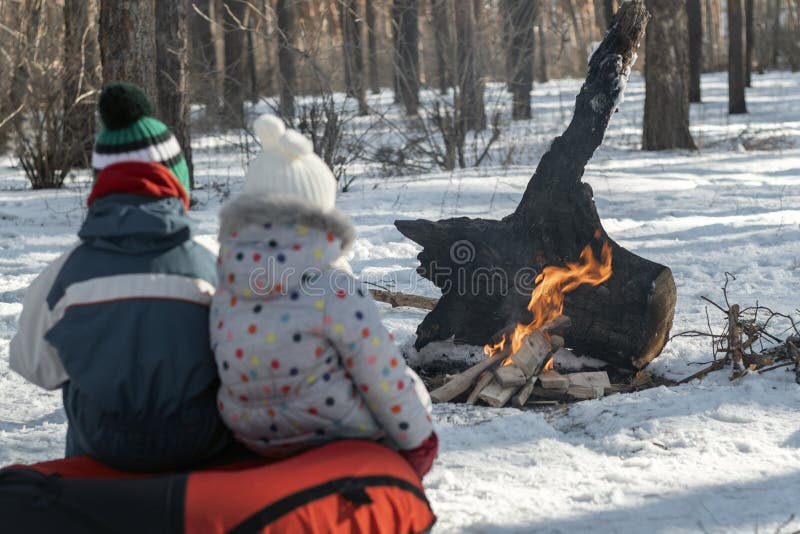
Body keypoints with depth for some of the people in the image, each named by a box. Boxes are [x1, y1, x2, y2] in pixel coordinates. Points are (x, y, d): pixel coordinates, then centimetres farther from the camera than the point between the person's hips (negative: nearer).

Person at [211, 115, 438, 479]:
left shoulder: (225, 283, -7)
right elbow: (380, 375, -17)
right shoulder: (333, 289, -24)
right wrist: (417, 441, -2)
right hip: (334, 432, -6)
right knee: (408, 390, 23)